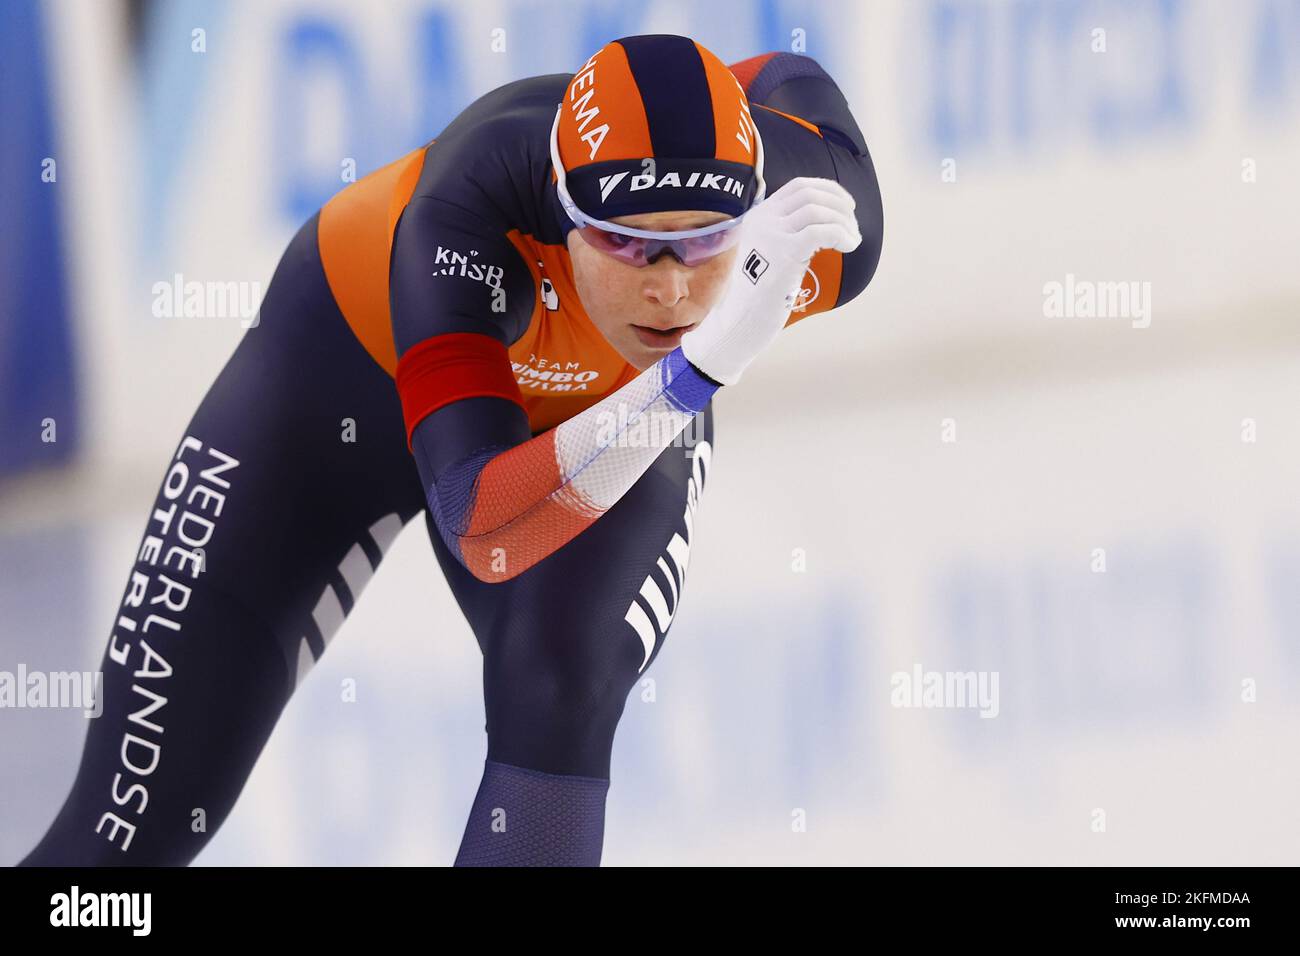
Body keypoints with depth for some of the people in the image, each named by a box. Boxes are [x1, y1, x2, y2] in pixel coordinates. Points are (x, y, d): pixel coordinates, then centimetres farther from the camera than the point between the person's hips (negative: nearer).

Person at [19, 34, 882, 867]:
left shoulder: (827, 232, -33)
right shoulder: (472, 206, -45)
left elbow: (785, 77, -7)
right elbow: (484, 531, -53)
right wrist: (703, 362, -64)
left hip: (628, 405, 2)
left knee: (558, 708, -26)